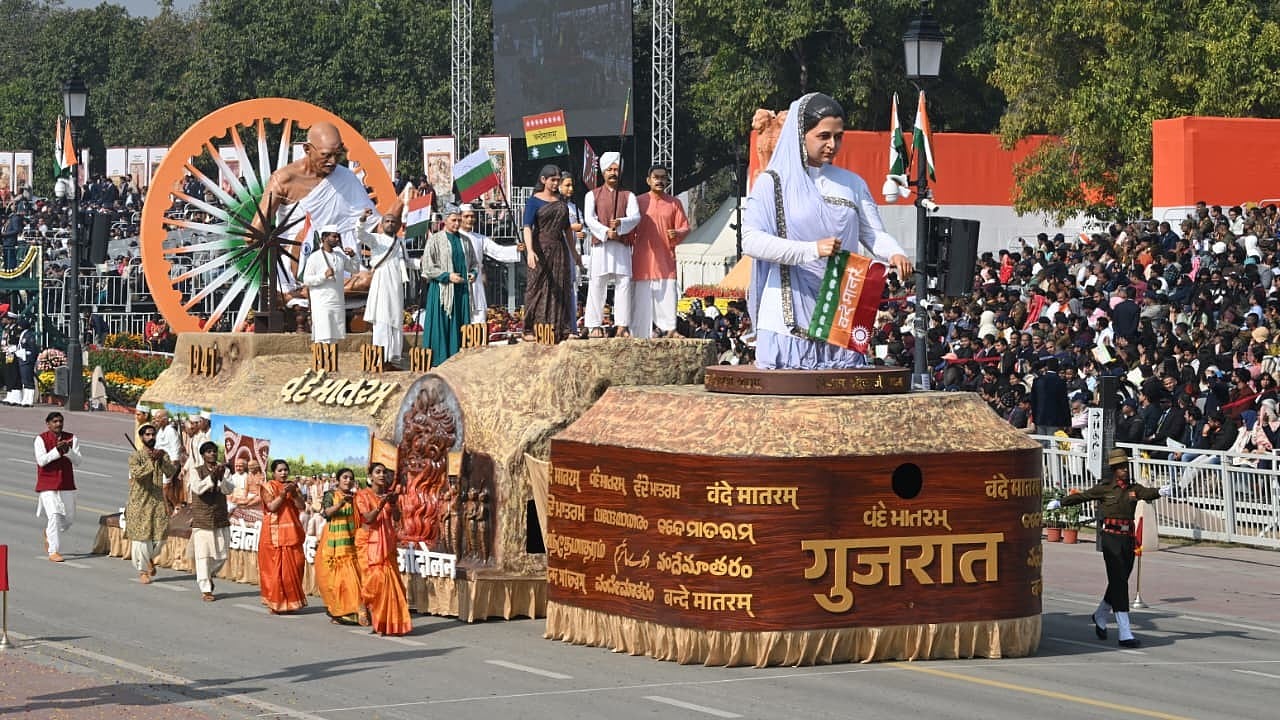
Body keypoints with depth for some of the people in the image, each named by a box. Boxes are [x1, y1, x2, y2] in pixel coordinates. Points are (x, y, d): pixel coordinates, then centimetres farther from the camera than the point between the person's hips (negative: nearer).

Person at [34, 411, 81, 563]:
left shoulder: (71, 438, 4)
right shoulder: (41, 439, -5)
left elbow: (77, 461, -2)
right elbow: (41, 460, -14)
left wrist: (68, 451, -20)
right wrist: (57, 450, -24)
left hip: (67, 485, 4)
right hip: (47, 485, -4)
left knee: (68, 518, 10)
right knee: (54, 515, -15)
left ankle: (49, 534, 39)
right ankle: (54, 551, -10)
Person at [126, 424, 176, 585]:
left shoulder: (162, 454, 7)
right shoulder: (136, 456, -5)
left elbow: (172, 471, -7)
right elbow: (136, 473, -23)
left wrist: (162, 460, -22)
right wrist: (151, 461, -34)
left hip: (158, 501, 4)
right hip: (140, 503, -3)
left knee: (159, 535, 3)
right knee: (141, 536, -3)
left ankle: (150, 558, 34)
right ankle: (142, 570, 9)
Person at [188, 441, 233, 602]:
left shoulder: (223, 470, 5)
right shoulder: (197, 472, -3)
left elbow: (229, 489, -8)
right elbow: (197, 488, -18)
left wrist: (221, 478, -27)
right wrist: (211, 477, -31)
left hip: (221, 520, 3)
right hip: (202, 520, -3)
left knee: (222, 555, 8)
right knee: (203, 555, -4)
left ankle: (208, 575, 36)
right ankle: (205, 589, 3)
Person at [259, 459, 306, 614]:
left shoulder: (293, 486, 13)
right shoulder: (268, 487, 1)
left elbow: (301, 506, 3)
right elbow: (271, 507, -10)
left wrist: (293, 493, -12)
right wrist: (282, 494, -20)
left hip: (292, 533, 4)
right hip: (274, 534, -4)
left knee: (293, 567, 0)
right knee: (275, 568, -5)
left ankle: (290, 602, 9)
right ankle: (275, 604, 0)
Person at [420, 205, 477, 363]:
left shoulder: (464, 241, 14)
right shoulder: (435, 240, -1)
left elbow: (473, 263, 23)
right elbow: (427, 267, -6)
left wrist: (473, 273, 0)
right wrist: (448, 276, -15)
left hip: (462, 290, 5)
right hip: (442, 289, -5)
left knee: (460, 325, 3)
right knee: (441, 325, -6)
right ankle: (438, 361, -3)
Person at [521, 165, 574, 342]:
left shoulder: (561, 201, 12)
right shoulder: (534, 201, -5)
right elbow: (527, 227, -15)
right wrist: (530, 250, -29)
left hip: (559, 249, 5)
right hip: (540, 249, -5)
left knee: (560, 290, 4)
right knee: (538, 288, -4)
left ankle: (562, 329, 7)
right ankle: (529, 330, -1)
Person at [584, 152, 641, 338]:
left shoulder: (628, 196, 15)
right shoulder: (593, 195, 13)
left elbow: (636, 217, -2)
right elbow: (589, 219, -1)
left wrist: (620, 224, -22)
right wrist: (606, 232, -17)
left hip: (622, 246, 1)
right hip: (600, 245, -1)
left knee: (623, 284, -4)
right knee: (597, 285, -5)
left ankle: (622, 326, -2)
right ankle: (596, 326, -2)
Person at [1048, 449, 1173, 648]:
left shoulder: (1133, 488, 7)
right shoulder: (1104, 488, 0)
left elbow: (1147, 493, -12)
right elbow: (1082, 496, 8)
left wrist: (1161, 491, -33)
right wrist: (1059, 503, 13)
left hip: (1128, 537, 5)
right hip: (1111, 536, -5)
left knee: (1119, 582, 15)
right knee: (1119, 583, -8)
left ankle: (1100, 616, 42)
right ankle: (1125, 634, -10)